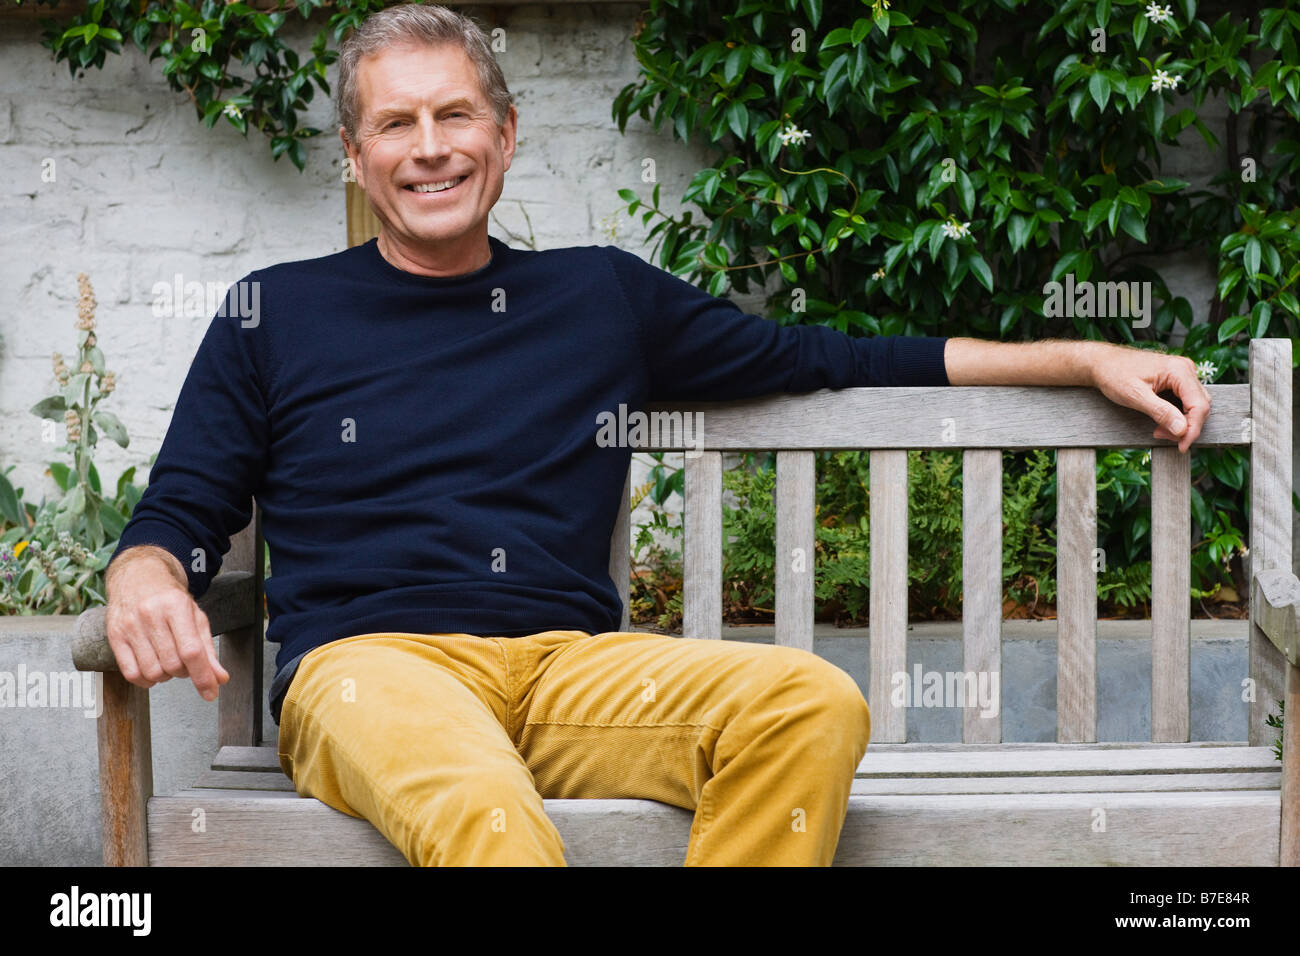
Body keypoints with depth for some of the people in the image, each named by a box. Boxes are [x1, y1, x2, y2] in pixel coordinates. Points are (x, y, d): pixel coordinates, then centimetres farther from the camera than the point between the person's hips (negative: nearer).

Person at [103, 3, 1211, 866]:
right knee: (484, 817, -39)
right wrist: (147, 583, -13)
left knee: (814, 702, -28)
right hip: (370, 661, -3)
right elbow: (176, 519, 14)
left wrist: (1086, 360, 21)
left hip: (574, 667, 3)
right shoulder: (276, 313, 17)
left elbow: (833, 360, 25)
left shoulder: (603, 297, 21)